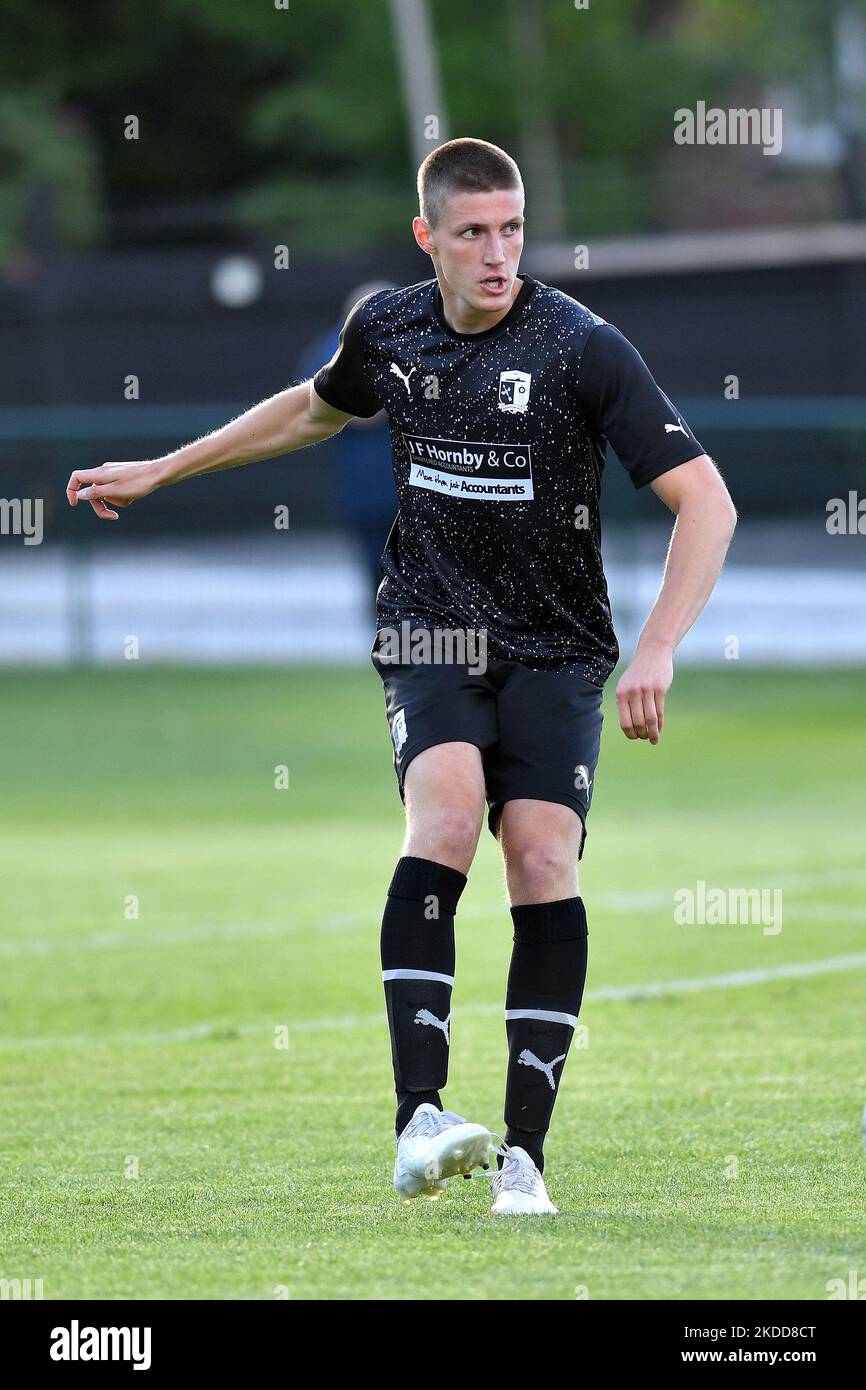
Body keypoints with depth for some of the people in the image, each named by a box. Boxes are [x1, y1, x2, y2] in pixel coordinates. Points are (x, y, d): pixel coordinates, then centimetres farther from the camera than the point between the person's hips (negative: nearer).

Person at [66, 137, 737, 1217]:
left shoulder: (580, 347, -13)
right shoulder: (387, 329, 1)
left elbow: (704, 500, -15)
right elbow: (315, 409, 26)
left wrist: (656, 648, -25)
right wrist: (160, 471, 31)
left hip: (557, 650, -1)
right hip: (430, 632, 1)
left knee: (543, 865, -16)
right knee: (445, 815, -24)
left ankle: (523, 1152, -9)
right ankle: (419, 1125, -31)